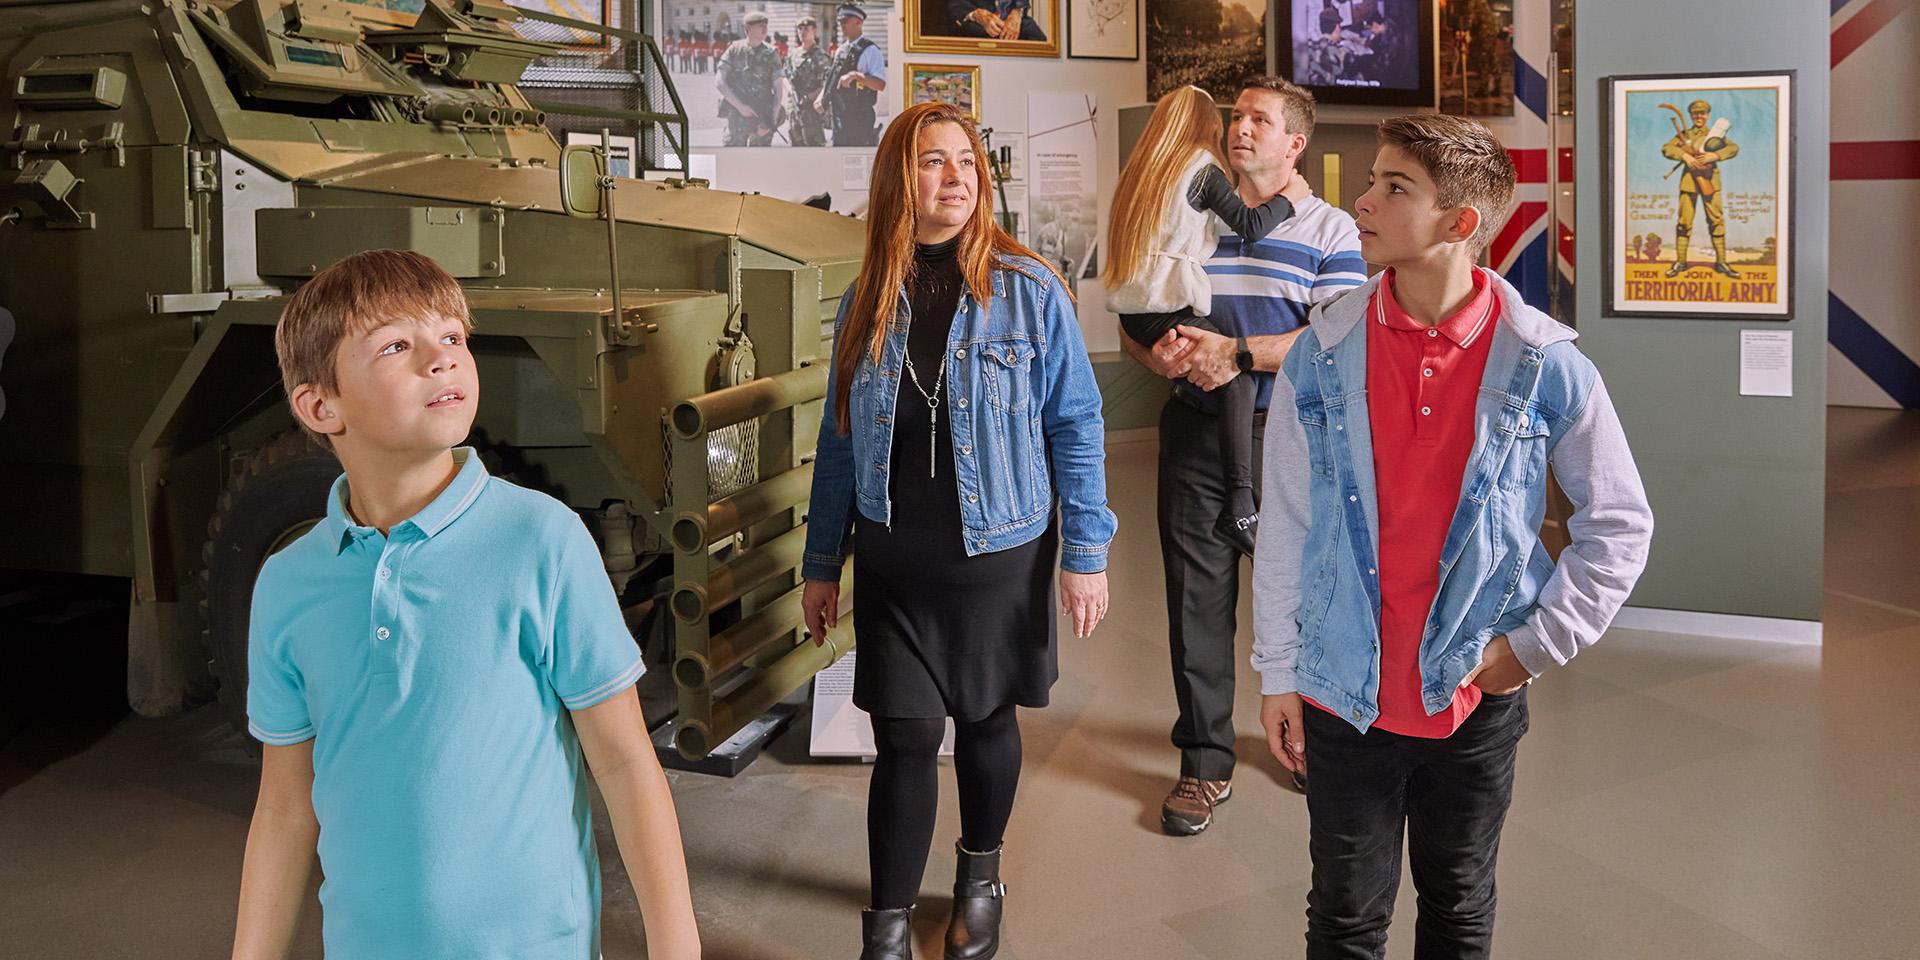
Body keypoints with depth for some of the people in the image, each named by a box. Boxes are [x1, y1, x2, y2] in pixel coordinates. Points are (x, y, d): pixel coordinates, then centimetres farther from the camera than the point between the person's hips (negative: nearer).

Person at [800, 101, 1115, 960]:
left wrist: (1085, 555, -7)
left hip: (999, 558, -1)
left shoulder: (1029, 291, -8)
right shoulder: (866, 303, 0)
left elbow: (1075, 427, -5)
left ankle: (980, 874, 40)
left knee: (986, 721, 14)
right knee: (905, 739, 2)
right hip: (894, 566, 1)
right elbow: (840, 442, 7)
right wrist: (822, 563, 8)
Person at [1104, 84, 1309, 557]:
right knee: (1237, 379, -10)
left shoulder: (1141, 169, 22)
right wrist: (1288, 197, 10)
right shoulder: (1202, 168, 1)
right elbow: (1250, 226, -5)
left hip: (1132, 305, 8)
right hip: (1169, 308, -8)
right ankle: (1239, 507, -21)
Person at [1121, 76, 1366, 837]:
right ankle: (1204, 763, 14)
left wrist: (1239, 354, -20)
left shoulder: (1330, 229, 2)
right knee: (1197, 597, 3)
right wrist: (1159, 352, -14)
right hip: (1196, 430, 2)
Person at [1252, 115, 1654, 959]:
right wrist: (1277, 674, 2)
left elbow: (1620, 525, 3)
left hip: (1479, 698, 0)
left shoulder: (1545, 367, -8)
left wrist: (1538, 643, -3)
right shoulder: (1320, 359, -5)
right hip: (1343, 695, 0)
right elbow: (1283, 529, 1)